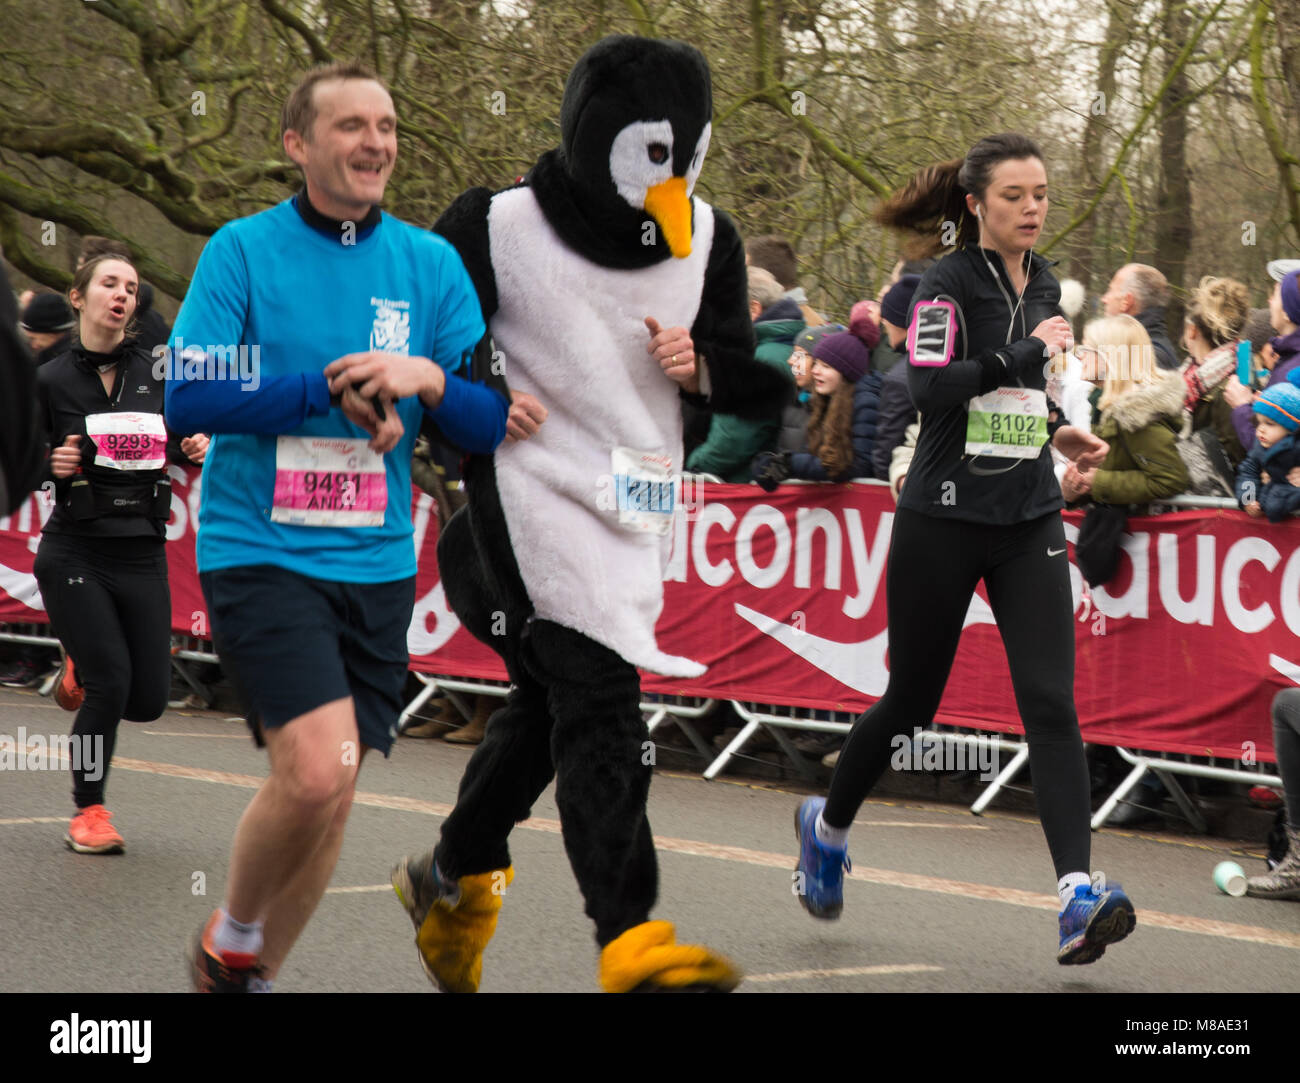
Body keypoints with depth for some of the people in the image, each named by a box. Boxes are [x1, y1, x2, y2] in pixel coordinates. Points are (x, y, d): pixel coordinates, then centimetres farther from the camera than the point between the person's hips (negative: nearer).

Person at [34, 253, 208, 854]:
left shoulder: (155, 372, 5)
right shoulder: (51, 380, -2)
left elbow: (175, 445, 17)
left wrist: (191, 449, -5)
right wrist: (54, 464, -17)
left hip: (141, 552, 3)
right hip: (75, 551, -3)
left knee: (148, 700, 1)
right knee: (111, 683, -14)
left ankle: (82, 670, 35)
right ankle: (88, 809, 7)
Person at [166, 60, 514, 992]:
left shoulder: (432, 264, 6)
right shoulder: (244, 250, -3)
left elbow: (495, 423, 5)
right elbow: (187, 394, -13)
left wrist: (426, 381, -15)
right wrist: (333, 389, -18)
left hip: (377, 562, 4)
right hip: (261, 552, -4)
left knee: (328, 795, 7)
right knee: (318, 768, -20)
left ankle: (255, 975, 28)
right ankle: (230, 939, 7)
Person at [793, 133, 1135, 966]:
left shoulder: (1043, 284, 12)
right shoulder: (948, 284, -9)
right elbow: (931, 388, -24)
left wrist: (1055, 431, 12)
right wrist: (1027, 353, -26)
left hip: (1029, 522, 5)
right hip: (944, 520, -5)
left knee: (1052, 702, -11)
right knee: (912, 701, 9)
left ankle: (1079, 896, -20)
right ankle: (828, 826, 37)